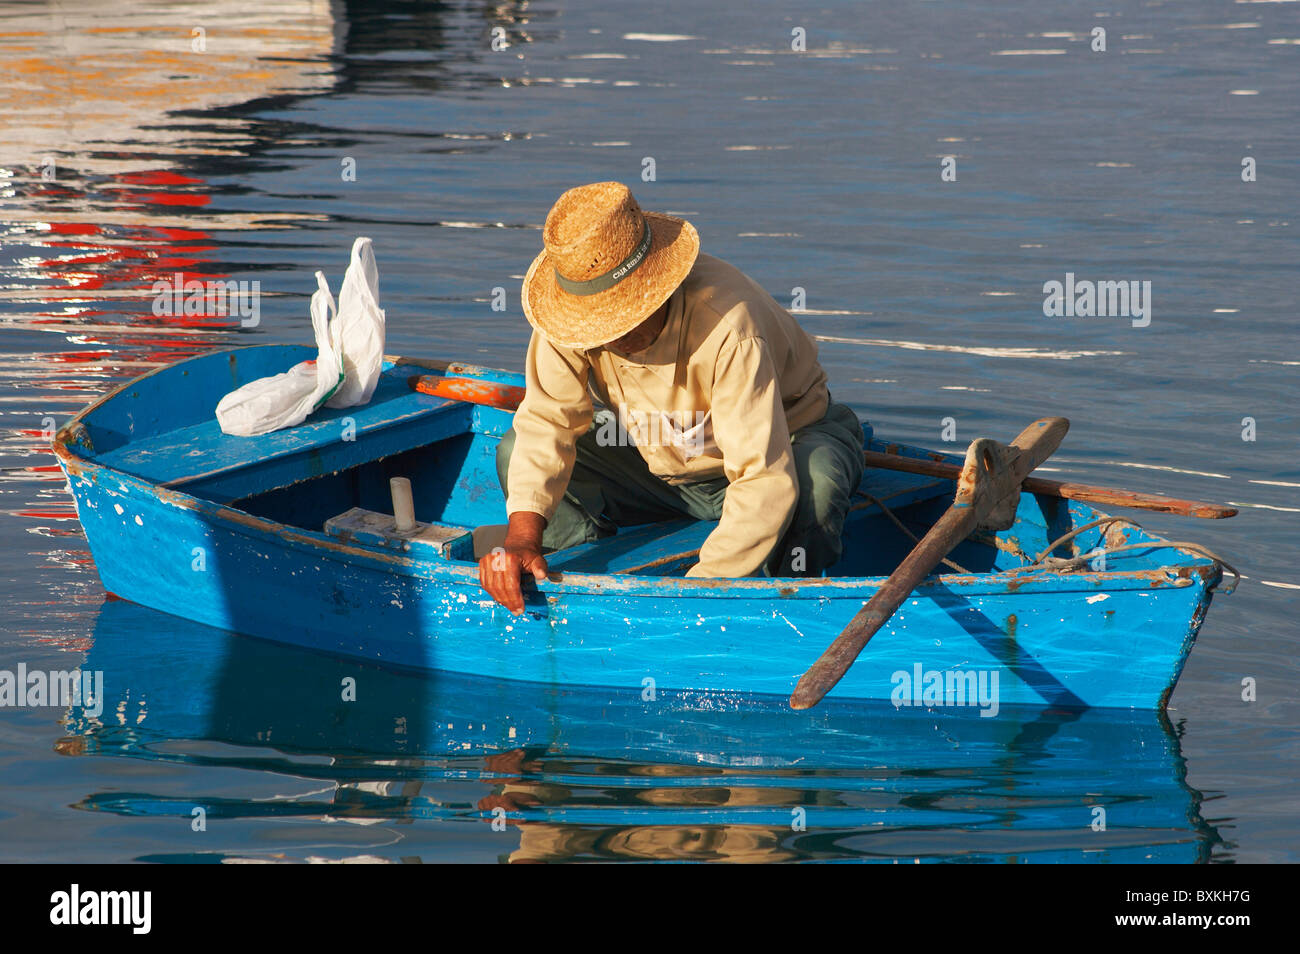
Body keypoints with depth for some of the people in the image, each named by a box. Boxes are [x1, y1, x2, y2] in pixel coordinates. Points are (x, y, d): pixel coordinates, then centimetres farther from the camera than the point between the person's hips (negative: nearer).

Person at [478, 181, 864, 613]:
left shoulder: (726, 327, -40)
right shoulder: (574, 305, -24)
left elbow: (766, 483, -43)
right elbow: (548, 422, -21)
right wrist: (522, 536, -37)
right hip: (658, 464, 5)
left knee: (813, 482, -40)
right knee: (517, 452, -12)